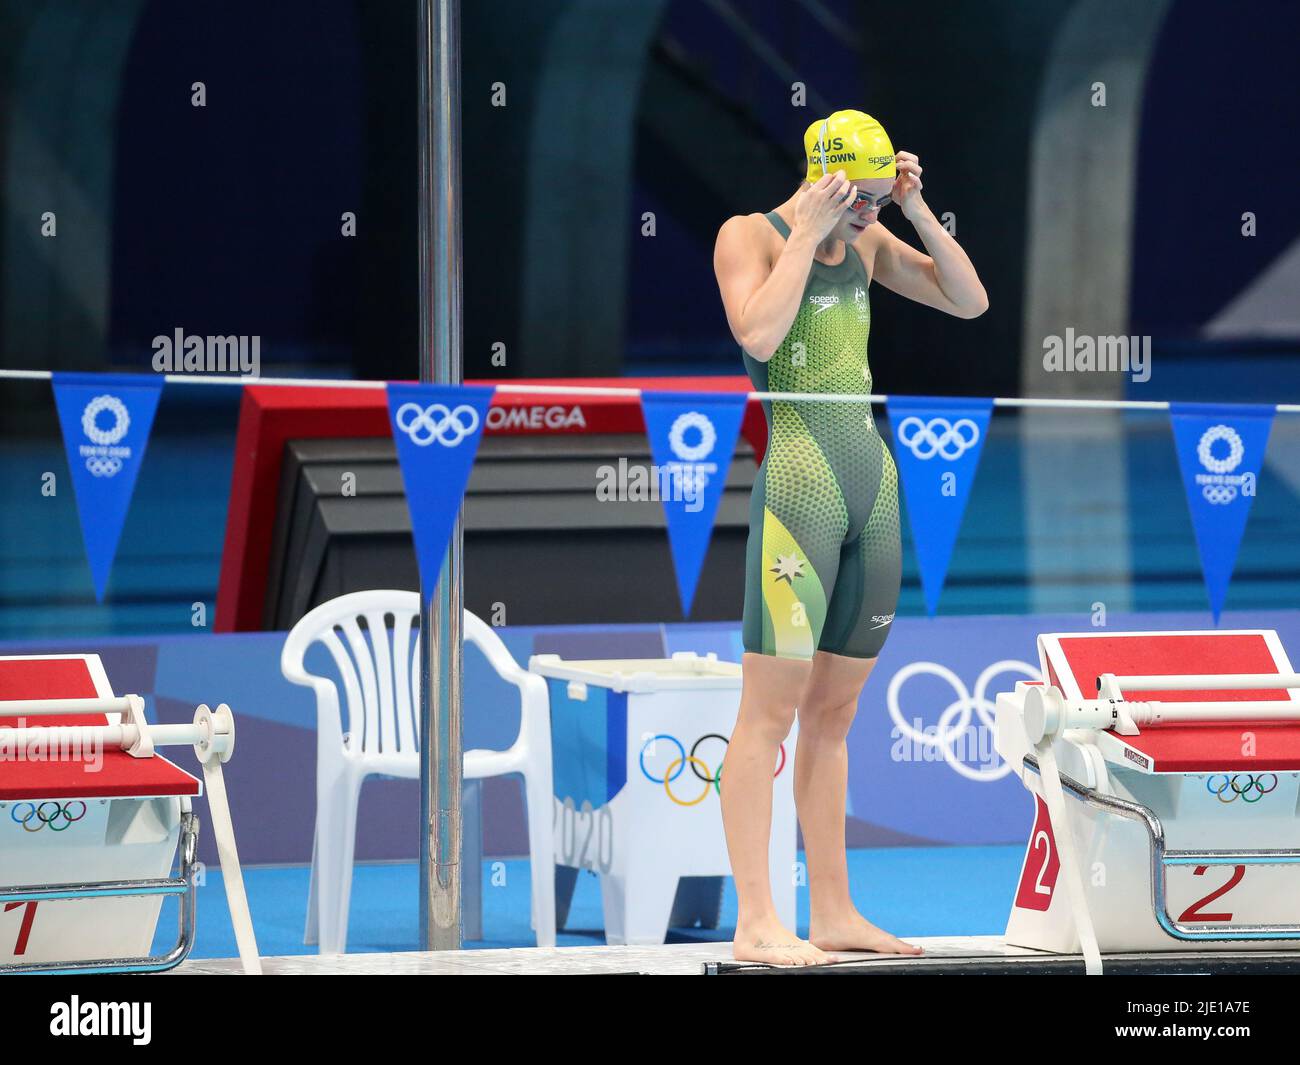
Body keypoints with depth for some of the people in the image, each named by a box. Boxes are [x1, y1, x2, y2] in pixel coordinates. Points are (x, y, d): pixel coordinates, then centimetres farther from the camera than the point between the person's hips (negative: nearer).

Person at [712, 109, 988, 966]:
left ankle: (834, 912, 14)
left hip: (874, 485, 7)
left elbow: (970, 301, 12)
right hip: (799, 483, -7)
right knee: (771, 710, -9)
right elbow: (758, 333, -21)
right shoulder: (750, 236, -4)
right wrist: (810, 234, -15)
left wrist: (917, 212, 3)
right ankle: (756, 922, -10)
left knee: (833, 714, 10)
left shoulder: (867, 242, 14)